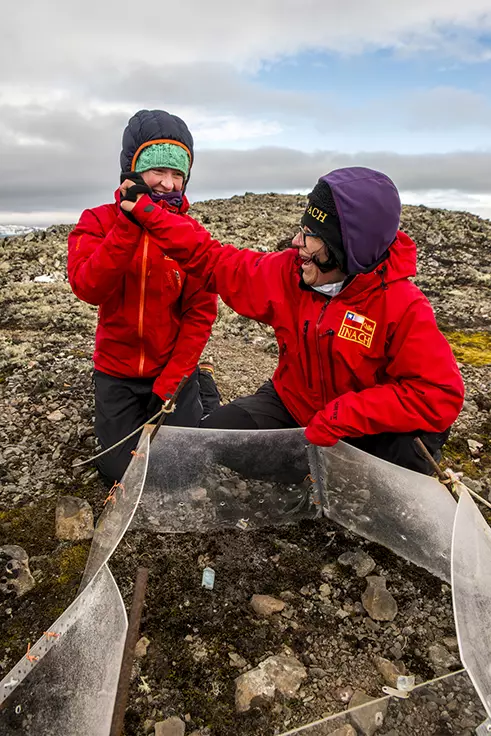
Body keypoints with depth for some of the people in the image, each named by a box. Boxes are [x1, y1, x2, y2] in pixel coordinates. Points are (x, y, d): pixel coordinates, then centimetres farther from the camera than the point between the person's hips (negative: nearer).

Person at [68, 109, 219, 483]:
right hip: (117, 374, 1)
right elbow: (88, 287, -25)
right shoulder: (98, 221, -7)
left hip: (173, 369, 0)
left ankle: (201, 387, 31)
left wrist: (168, 385, -14)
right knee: (123, 470, 8)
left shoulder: (191, 234, -8)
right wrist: (130, 223, -34)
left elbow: (200, 313, -10)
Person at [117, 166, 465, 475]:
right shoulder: (288, 273, -11)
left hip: (362, 428, -3)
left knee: (415, 442, -32)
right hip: (289, 407, 3)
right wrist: (146, 212, -4)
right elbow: (214, 260, -2)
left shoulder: (404, 306, -23)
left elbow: (440, 395, -27)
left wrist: (341, 418, -31)